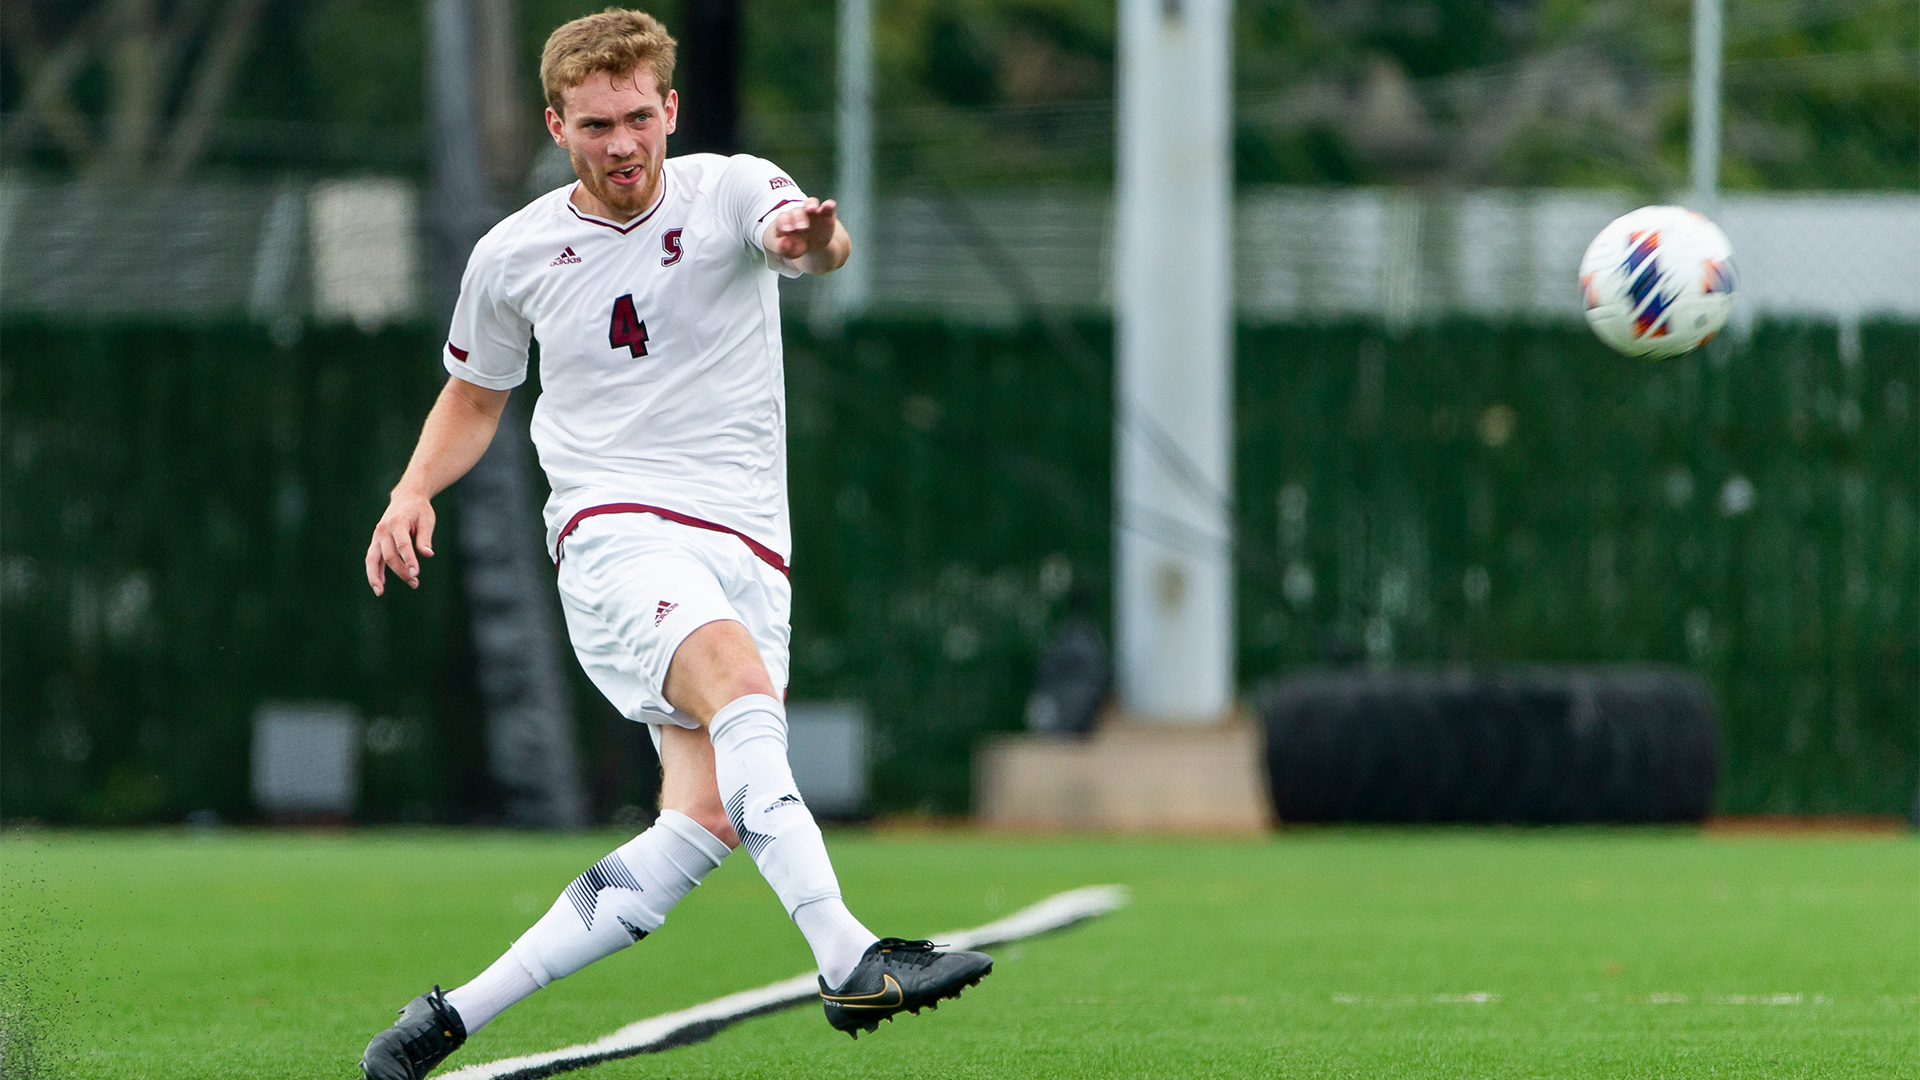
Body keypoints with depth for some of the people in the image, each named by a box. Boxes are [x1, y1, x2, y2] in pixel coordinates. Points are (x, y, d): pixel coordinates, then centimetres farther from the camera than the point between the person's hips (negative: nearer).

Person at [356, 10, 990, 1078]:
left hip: (747, 551, 2)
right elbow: (477, 392, 25)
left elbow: (811, 238, -24)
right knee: (741, 680, -33)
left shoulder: (730, 191, 1)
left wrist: (811, 237, -49)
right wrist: (415, 492, 5)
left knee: (706, 820, -12)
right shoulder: (513, 256, 7)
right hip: (615, 535, -2)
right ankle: (847, 958, -48)